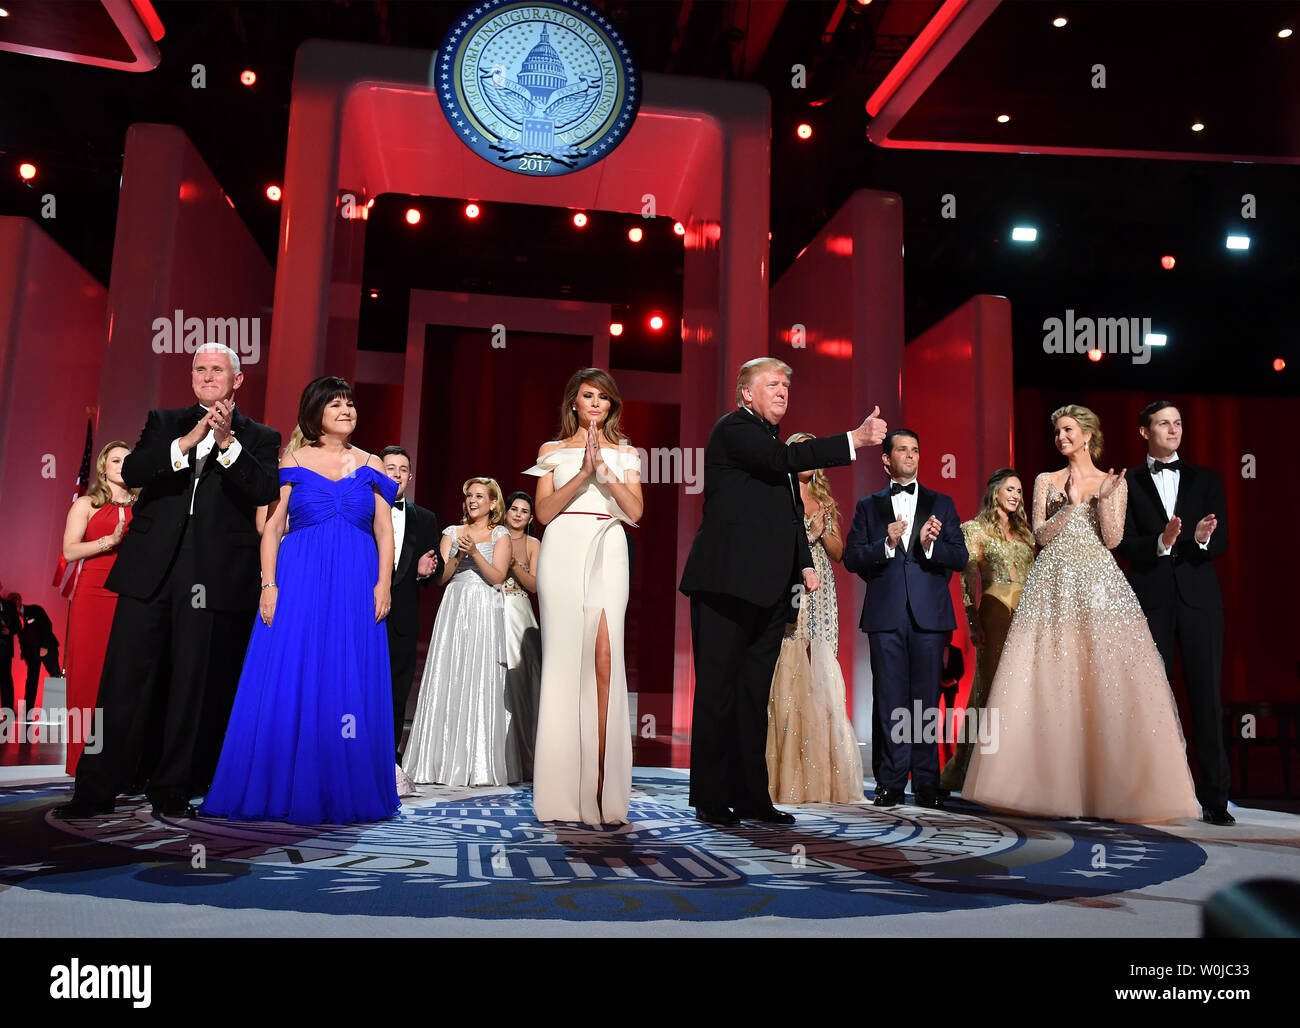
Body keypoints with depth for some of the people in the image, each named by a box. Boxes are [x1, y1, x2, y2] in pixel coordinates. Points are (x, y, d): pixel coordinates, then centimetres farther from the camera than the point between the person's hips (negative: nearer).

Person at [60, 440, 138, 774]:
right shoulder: (86, 504, 11)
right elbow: (69, 551, -1)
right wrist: (111, 540, -12)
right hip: (92, 595, -2)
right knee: (89, 671, -4)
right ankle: (86, 758, 0)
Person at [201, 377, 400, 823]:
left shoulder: (369, 465, 12)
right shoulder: (293, 462, 8)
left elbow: (384, 531, 7)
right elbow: (272, 528, 4)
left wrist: (383, 584, -5)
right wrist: (269, 584, -7)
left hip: (356, 587, 1)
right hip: (299, 580, -1)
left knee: (349, 682, 2)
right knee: (289, 680, -2)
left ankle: (345, 791, 10)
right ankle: (285, 789, 8)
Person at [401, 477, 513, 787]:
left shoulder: (500, 535, 7)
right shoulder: (452, 532, 14)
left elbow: (497, 577, -4)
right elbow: (440, 576, 7)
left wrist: (475, 553, -15)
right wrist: (458, 556, -9)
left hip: (485, 612, -3)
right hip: (454, 608, 3)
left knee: (481, 683, -6)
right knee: (446, 681, -2)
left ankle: (480, 763, 0)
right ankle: (445, 760, 3)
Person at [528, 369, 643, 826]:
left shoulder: (624, 454, 19)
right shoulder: (553, 451, 16)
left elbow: (636, 511, 7)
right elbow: (543, 512, 4)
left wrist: (606, 473, -6)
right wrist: (582, 475, -8)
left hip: (607, 553, 1)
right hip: (563, 552, -1)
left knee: (605, 659, -12)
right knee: (565, 659, -6)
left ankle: (602, 785, -10)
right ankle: (565, 789, -1)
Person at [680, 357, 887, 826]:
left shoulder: (773, 441, 23)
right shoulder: (733, 428, -3)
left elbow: (791, 514, 26)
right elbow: (785, 459, -20)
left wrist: (804, 563, 12)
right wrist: (854, 440, -20)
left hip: (768, 589, 8)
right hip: (728, 584, -8)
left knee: (754, 695, 10)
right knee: (718, 691, -3)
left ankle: (751, 796, 16)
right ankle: (711, 799, 4)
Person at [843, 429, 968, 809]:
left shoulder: (941, 504, 13)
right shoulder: (868, 506, 12)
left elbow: (960, 558, 4)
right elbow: (851, 558, 1)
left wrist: (929, 546, -15)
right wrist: (886, 545, -14)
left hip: (929, 614, 0)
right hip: (886, 615, 0)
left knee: (927, 699, 2)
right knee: (889, 701, 1)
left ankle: (926, 784, 11)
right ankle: (890, 784, 8)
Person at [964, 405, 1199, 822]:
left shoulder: (1113, 482, 11)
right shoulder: (1046, 481, 13)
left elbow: (1112, 538, 0)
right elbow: (1041, 534, 1)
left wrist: (1103, 499, -13)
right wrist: (1072, 503, -10)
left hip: (1098, 583, 0)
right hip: (1054, 584, 1)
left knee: (1106, 680, -7)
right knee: (1049, 681, -5)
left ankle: (1111, 785, 1)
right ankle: (1053, 785, 0)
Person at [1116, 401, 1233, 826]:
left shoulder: (1206, 480, 13)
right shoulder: (1127, 483, 7)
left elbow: (1222, 544, 5)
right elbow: (1125, 543, -2)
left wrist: (1202, 539, -17)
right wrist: (1161, 543, -21)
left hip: (1199, 599, 1)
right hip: (1150, 600, -1)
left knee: (1207, 696, -1)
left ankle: (1215, 799, 4)